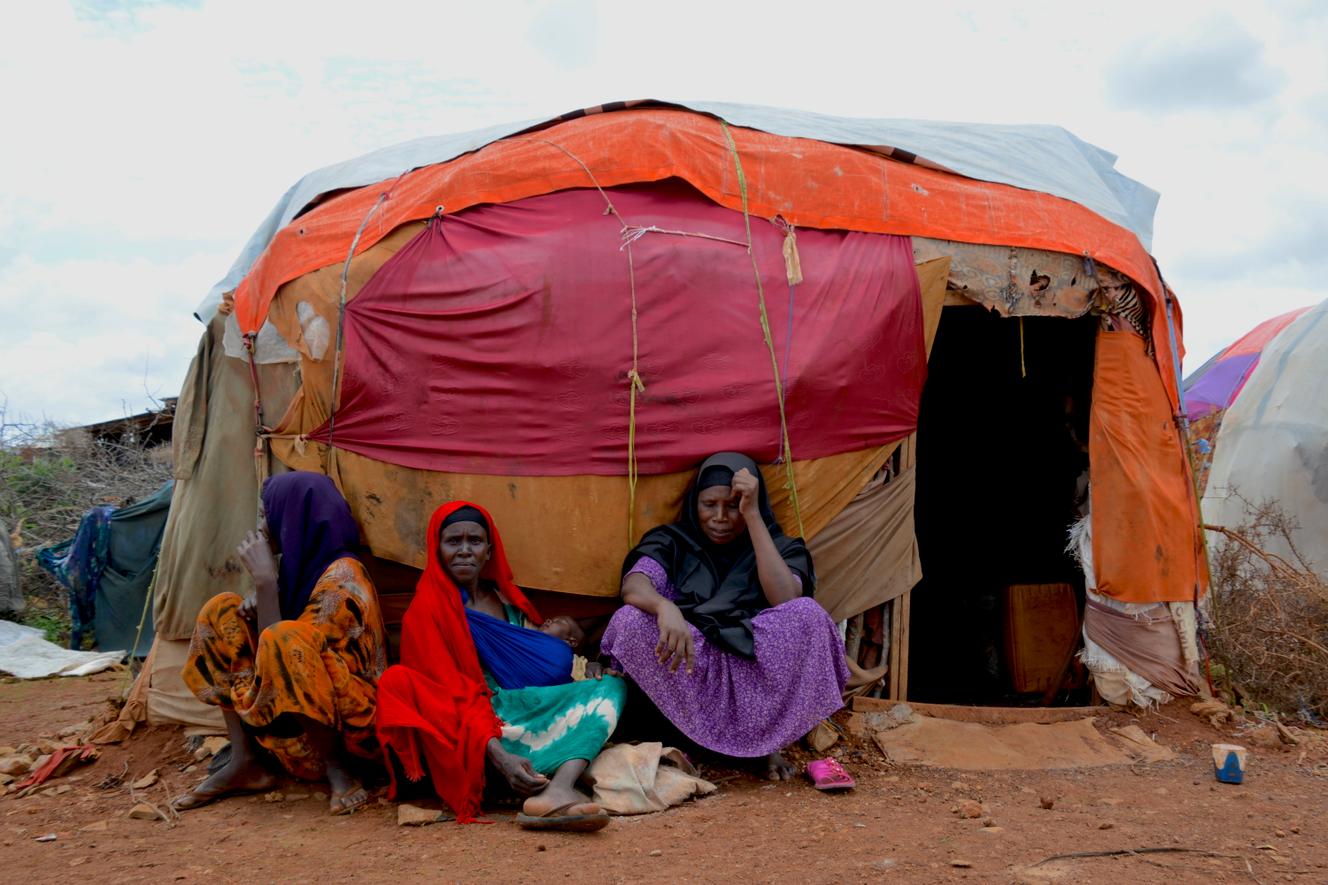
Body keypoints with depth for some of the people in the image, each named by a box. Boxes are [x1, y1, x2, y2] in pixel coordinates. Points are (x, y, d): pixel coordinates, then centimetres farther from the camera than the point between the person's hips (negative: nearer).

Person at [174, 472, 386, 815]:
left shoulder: (342, 578, -19)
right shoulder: (305, 563, 7)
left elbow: (282, 652, -23)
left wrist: (265, 580, -20)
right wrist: (258, 601, -3)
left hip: (354, 720, -9)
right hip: (306, 713, 9)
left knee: (284, 640, -36)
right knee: (223, 611, 3)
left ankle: (336, 765, -14)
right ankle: (244, 763, -1)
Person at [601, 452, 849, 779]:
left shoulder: (781, 547, 5)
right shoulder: (672, 541, 4)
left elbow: (785, 601, -19)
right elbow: (633, 586, -17)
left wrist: (753, 516, -19)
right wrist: (665, 608, -41)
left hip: (752, 675, 0)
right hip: (685, 676, 0)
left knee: (807, 614, -26)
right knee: (629, 621, -27)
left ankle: (769, 740, -11)